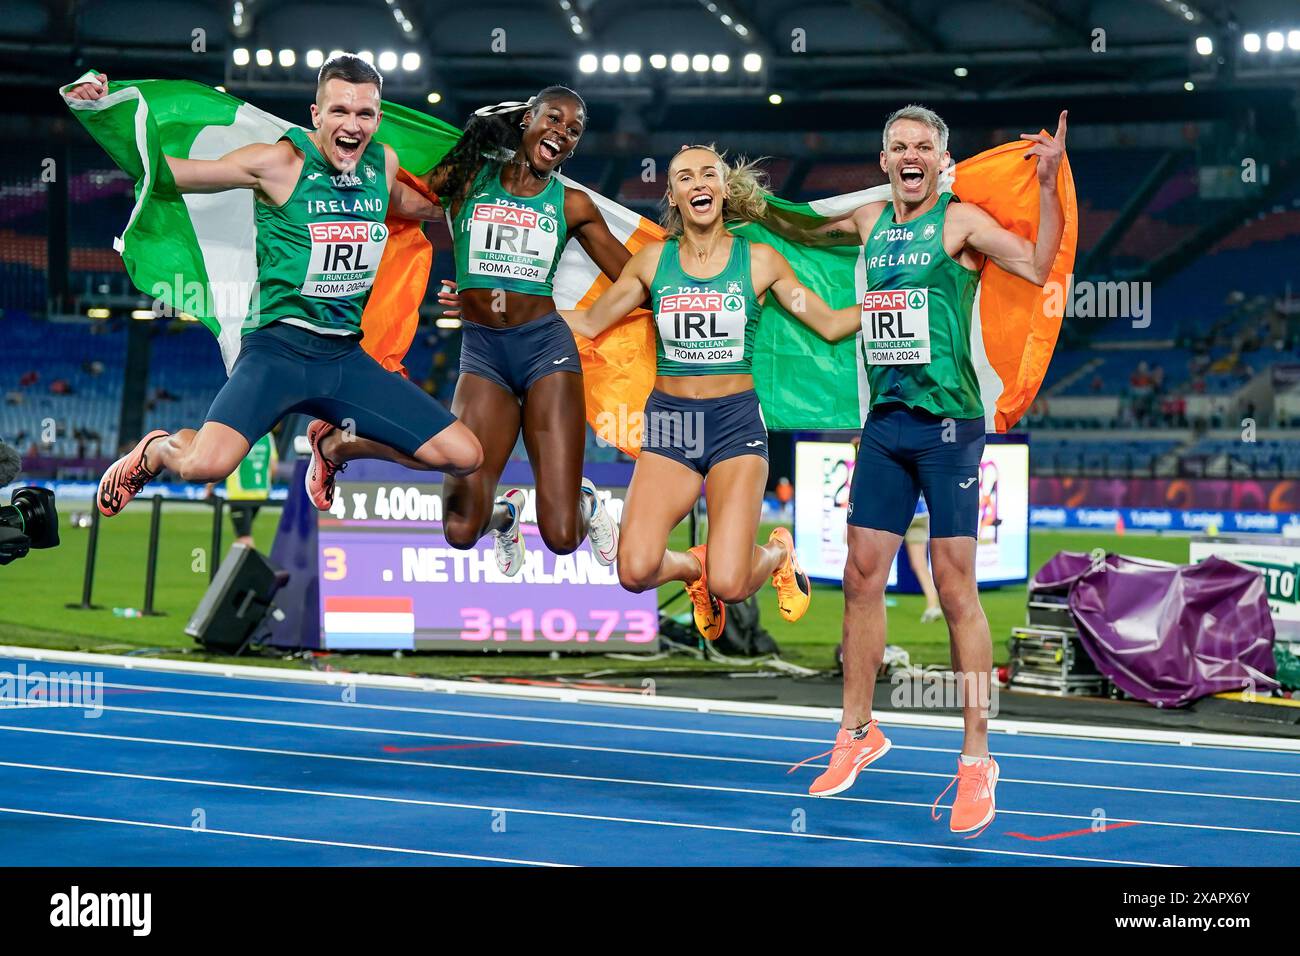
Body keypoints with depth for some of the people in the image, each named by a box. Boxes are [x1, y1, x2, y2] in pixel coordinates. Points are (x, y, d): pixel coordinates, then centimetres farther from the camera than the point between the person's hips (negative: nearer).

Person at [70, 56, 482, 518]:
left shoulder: (383, 162, 6)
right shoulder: (281, 161, -10)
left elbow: (412, 205, 33)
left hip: (345, 357, 6)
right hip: (278, 346, -6)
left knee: (465, 456, 1)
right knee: (206, 465, -33)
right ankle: (156, 449, 7)